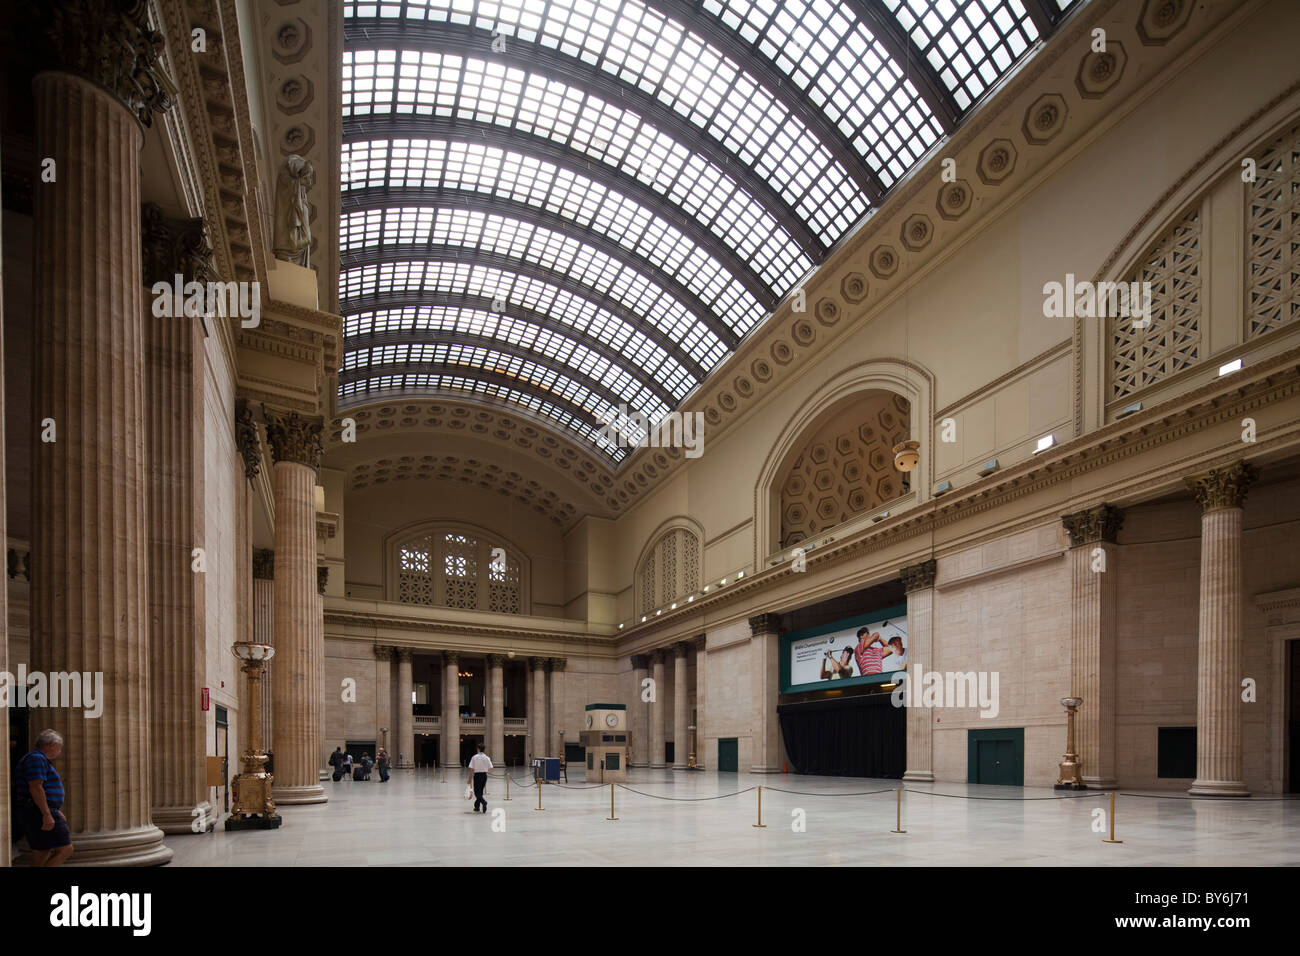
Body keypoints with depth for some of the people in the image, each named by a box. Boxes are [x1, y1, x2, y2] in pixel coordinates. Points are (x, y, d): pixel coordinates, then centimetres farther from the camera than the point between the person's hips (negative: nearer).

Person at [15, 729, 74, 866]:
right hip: (40, 813, -11)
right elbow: (36, 787, -23)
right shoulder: (36, 759, -12)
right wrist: (47, 815, -26)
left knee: (41, 854, 12)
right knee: (65, 850, -13)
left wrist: (57, 812, 30)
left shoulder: (40, 759, 22)